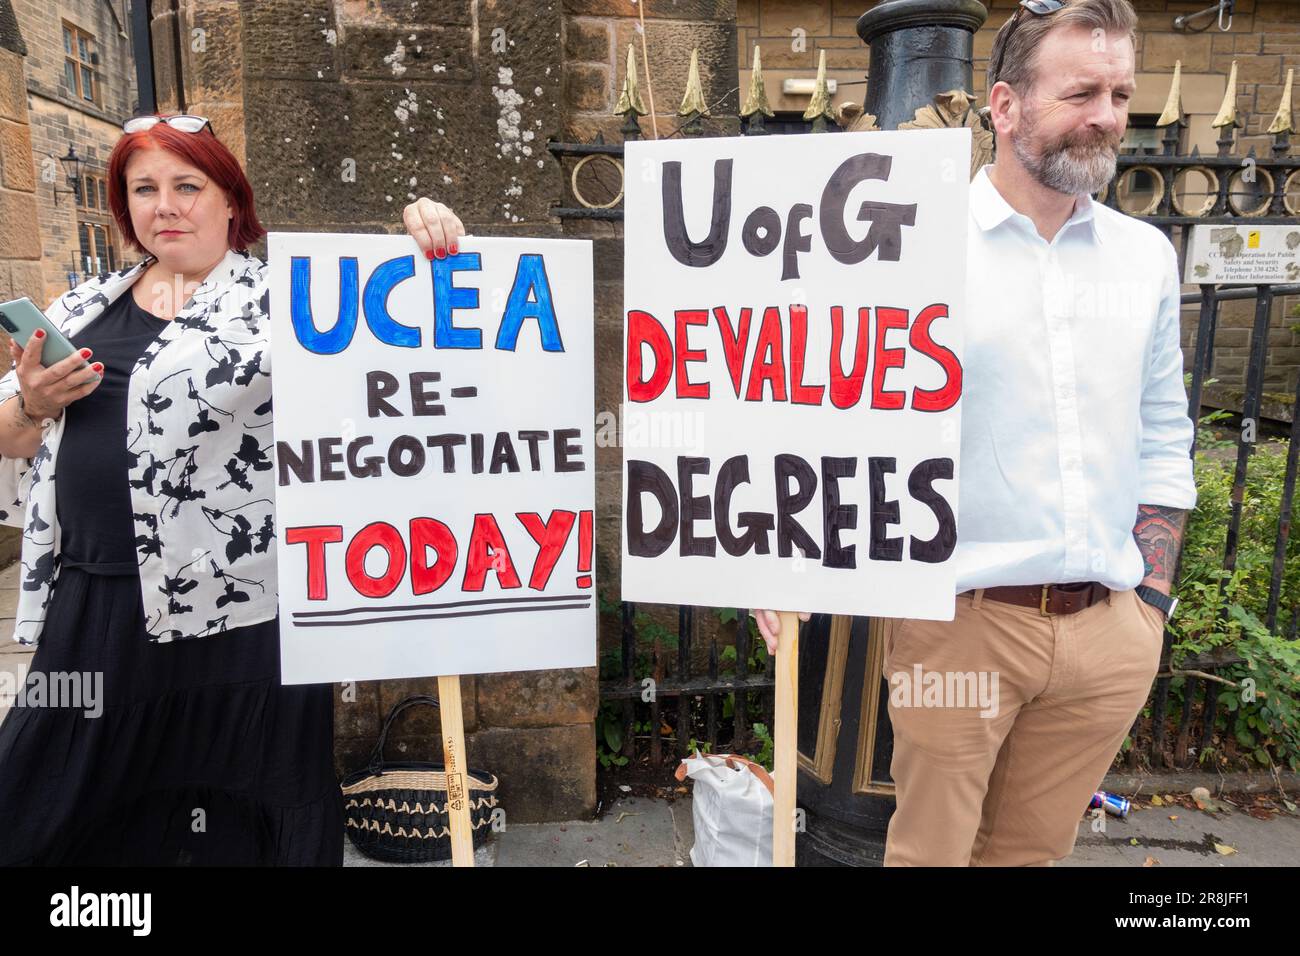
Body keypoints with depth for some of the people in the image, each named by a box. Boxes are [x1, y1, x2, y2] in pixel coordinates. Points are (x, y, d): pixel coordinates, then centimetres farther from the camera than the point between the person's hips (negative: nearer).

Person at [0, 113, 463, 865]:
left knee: (237, 817, 9)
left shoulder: (280, 296, -1)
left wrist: (431, 233, -30)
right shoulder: (86, 309, 14)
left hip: (236, 605, -5)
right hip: (93, 605, 6)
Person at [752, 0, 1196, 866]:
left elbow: (1163, 442, 13)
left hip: (1111, 634, 5)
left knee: (1031, 849, 19)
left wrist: (1151, 601, 10)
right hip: (961, 622, -4)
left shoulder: (1147, 255, 8)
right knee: (932, 850, 9)